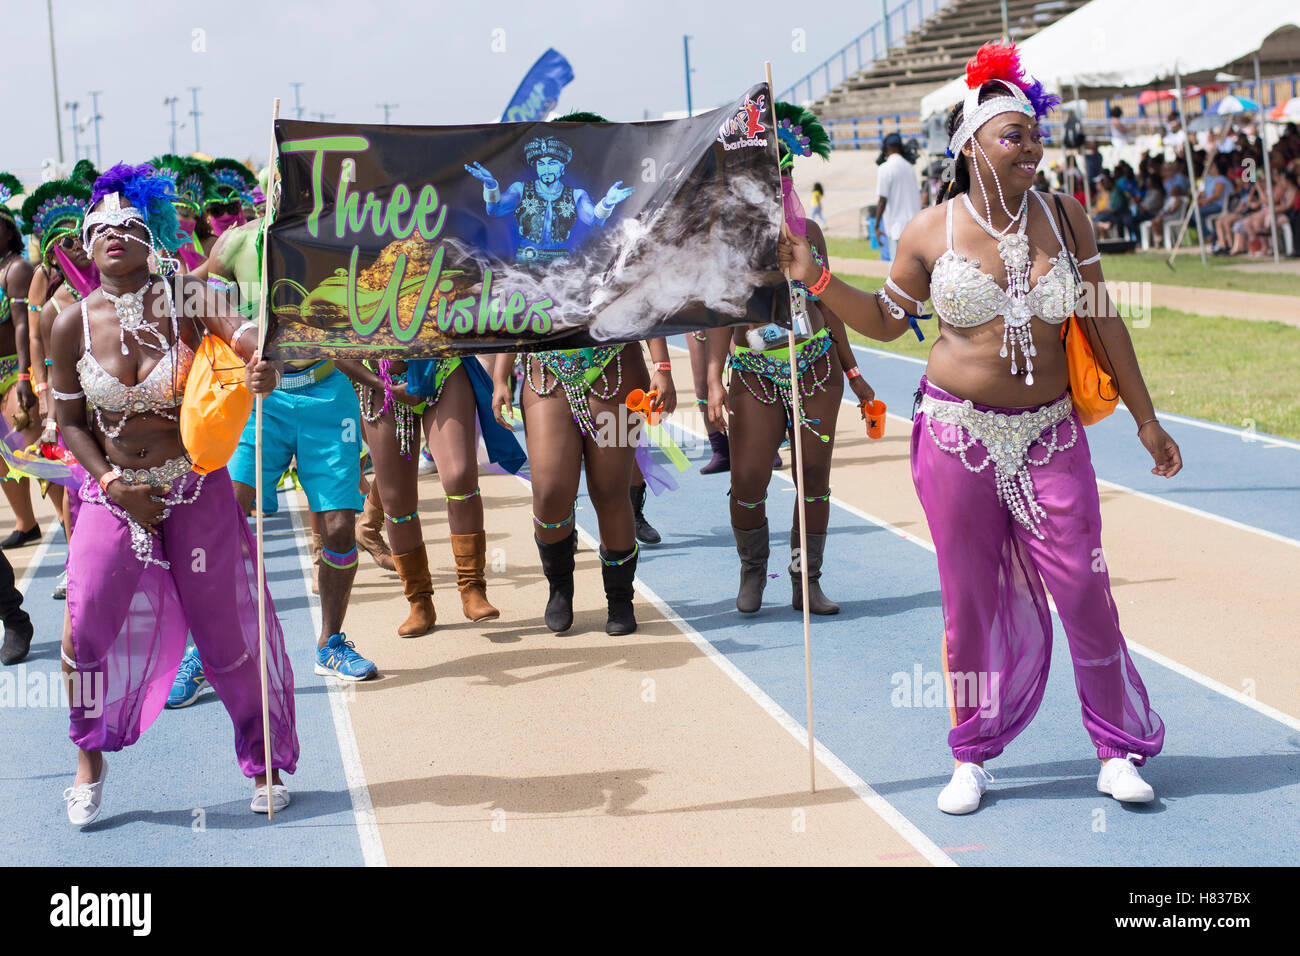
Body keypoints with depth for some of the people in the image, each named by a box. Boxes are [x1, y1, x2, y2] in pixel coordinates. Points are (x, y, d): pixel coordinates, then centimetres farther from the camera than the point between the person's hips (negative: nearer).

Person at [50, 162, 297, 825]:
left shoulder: (186, 302, -10)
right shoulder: (72, 324, -5)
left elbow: (246, 338, -24)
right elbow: (71, 422, 3)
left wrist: (263, 372, -48)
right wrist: (114, 484, -10)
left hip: (195, 490, -1)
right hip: (113, 491, 1)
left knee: (229, 625, 5)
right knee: (89, 622, -6)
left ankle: (266, 764, 24)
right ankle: (90, 761, 19)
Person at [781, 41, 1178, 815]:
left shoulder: (1065, 217, 2)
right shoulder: (931, 232, -2)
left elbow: (1102, 320, 7)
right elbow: (886, 321, 10)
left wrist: (1146, 419, 8)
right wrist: (817, 279, -3)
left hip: (1049, 436, 1)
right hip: (957, 433, -1)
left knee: (1084, 590, -1)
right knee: (972, 598, 5)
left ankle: (1121, 750, 15)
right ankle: (973, 758, 21)